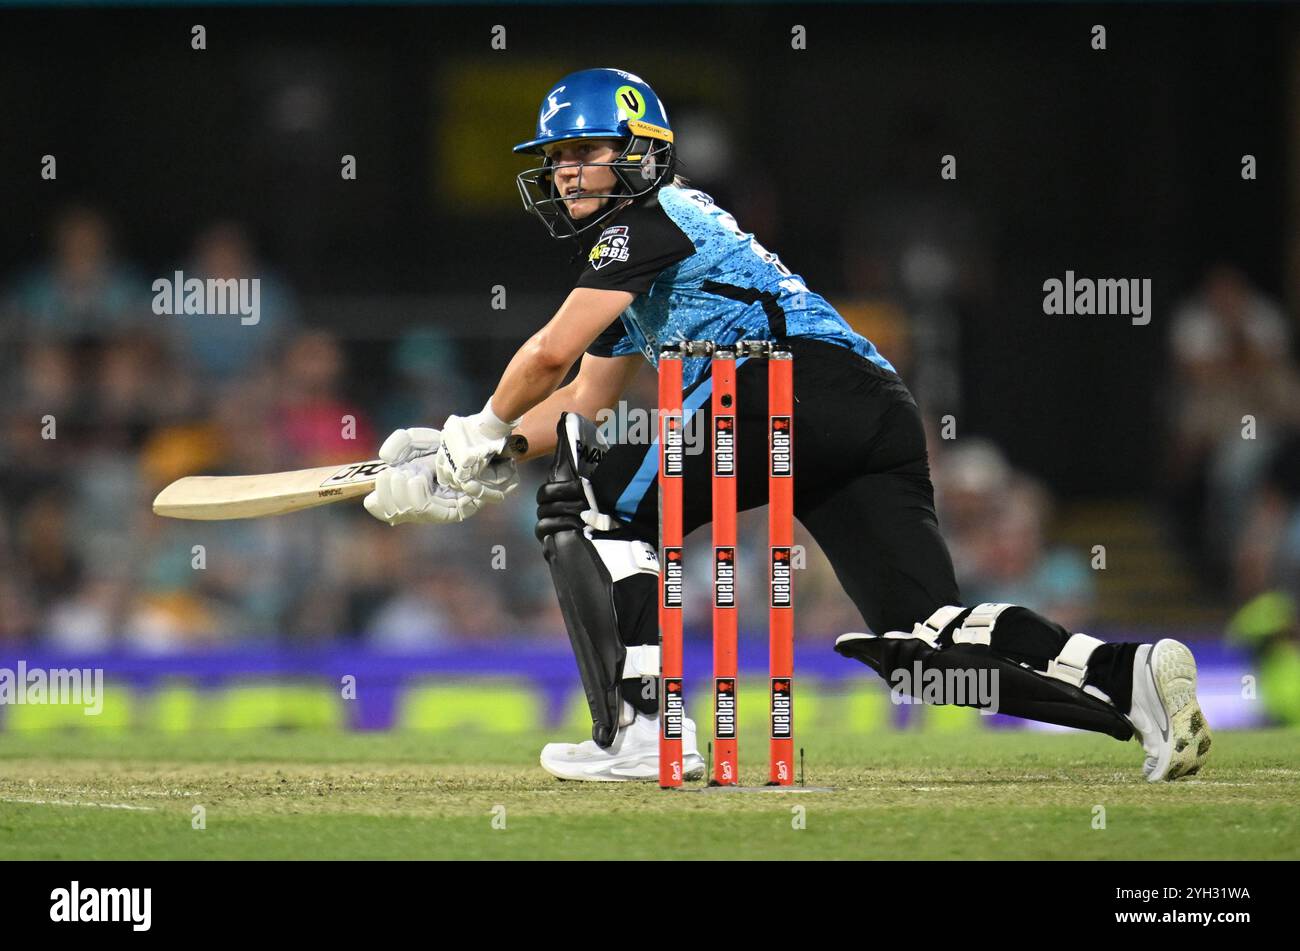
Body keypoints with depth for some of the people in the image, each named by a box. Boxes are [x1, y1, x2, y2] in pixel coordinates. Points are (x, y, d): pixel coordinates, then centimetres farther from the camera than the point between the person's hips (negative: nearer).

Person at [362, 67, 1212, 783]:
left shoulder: (649, 220, 6)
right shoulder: (632, 260, 35)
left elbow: (551, 353, -1)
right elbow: (580, 407, 38)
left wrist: (481, 433, 15)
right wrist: (461, 460, 28)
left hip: (801, 376, -9)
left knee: (593, 501, -2)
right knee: (928, 631, 1)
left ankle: (644, 729, -14)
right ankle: (1128, 677, -17)